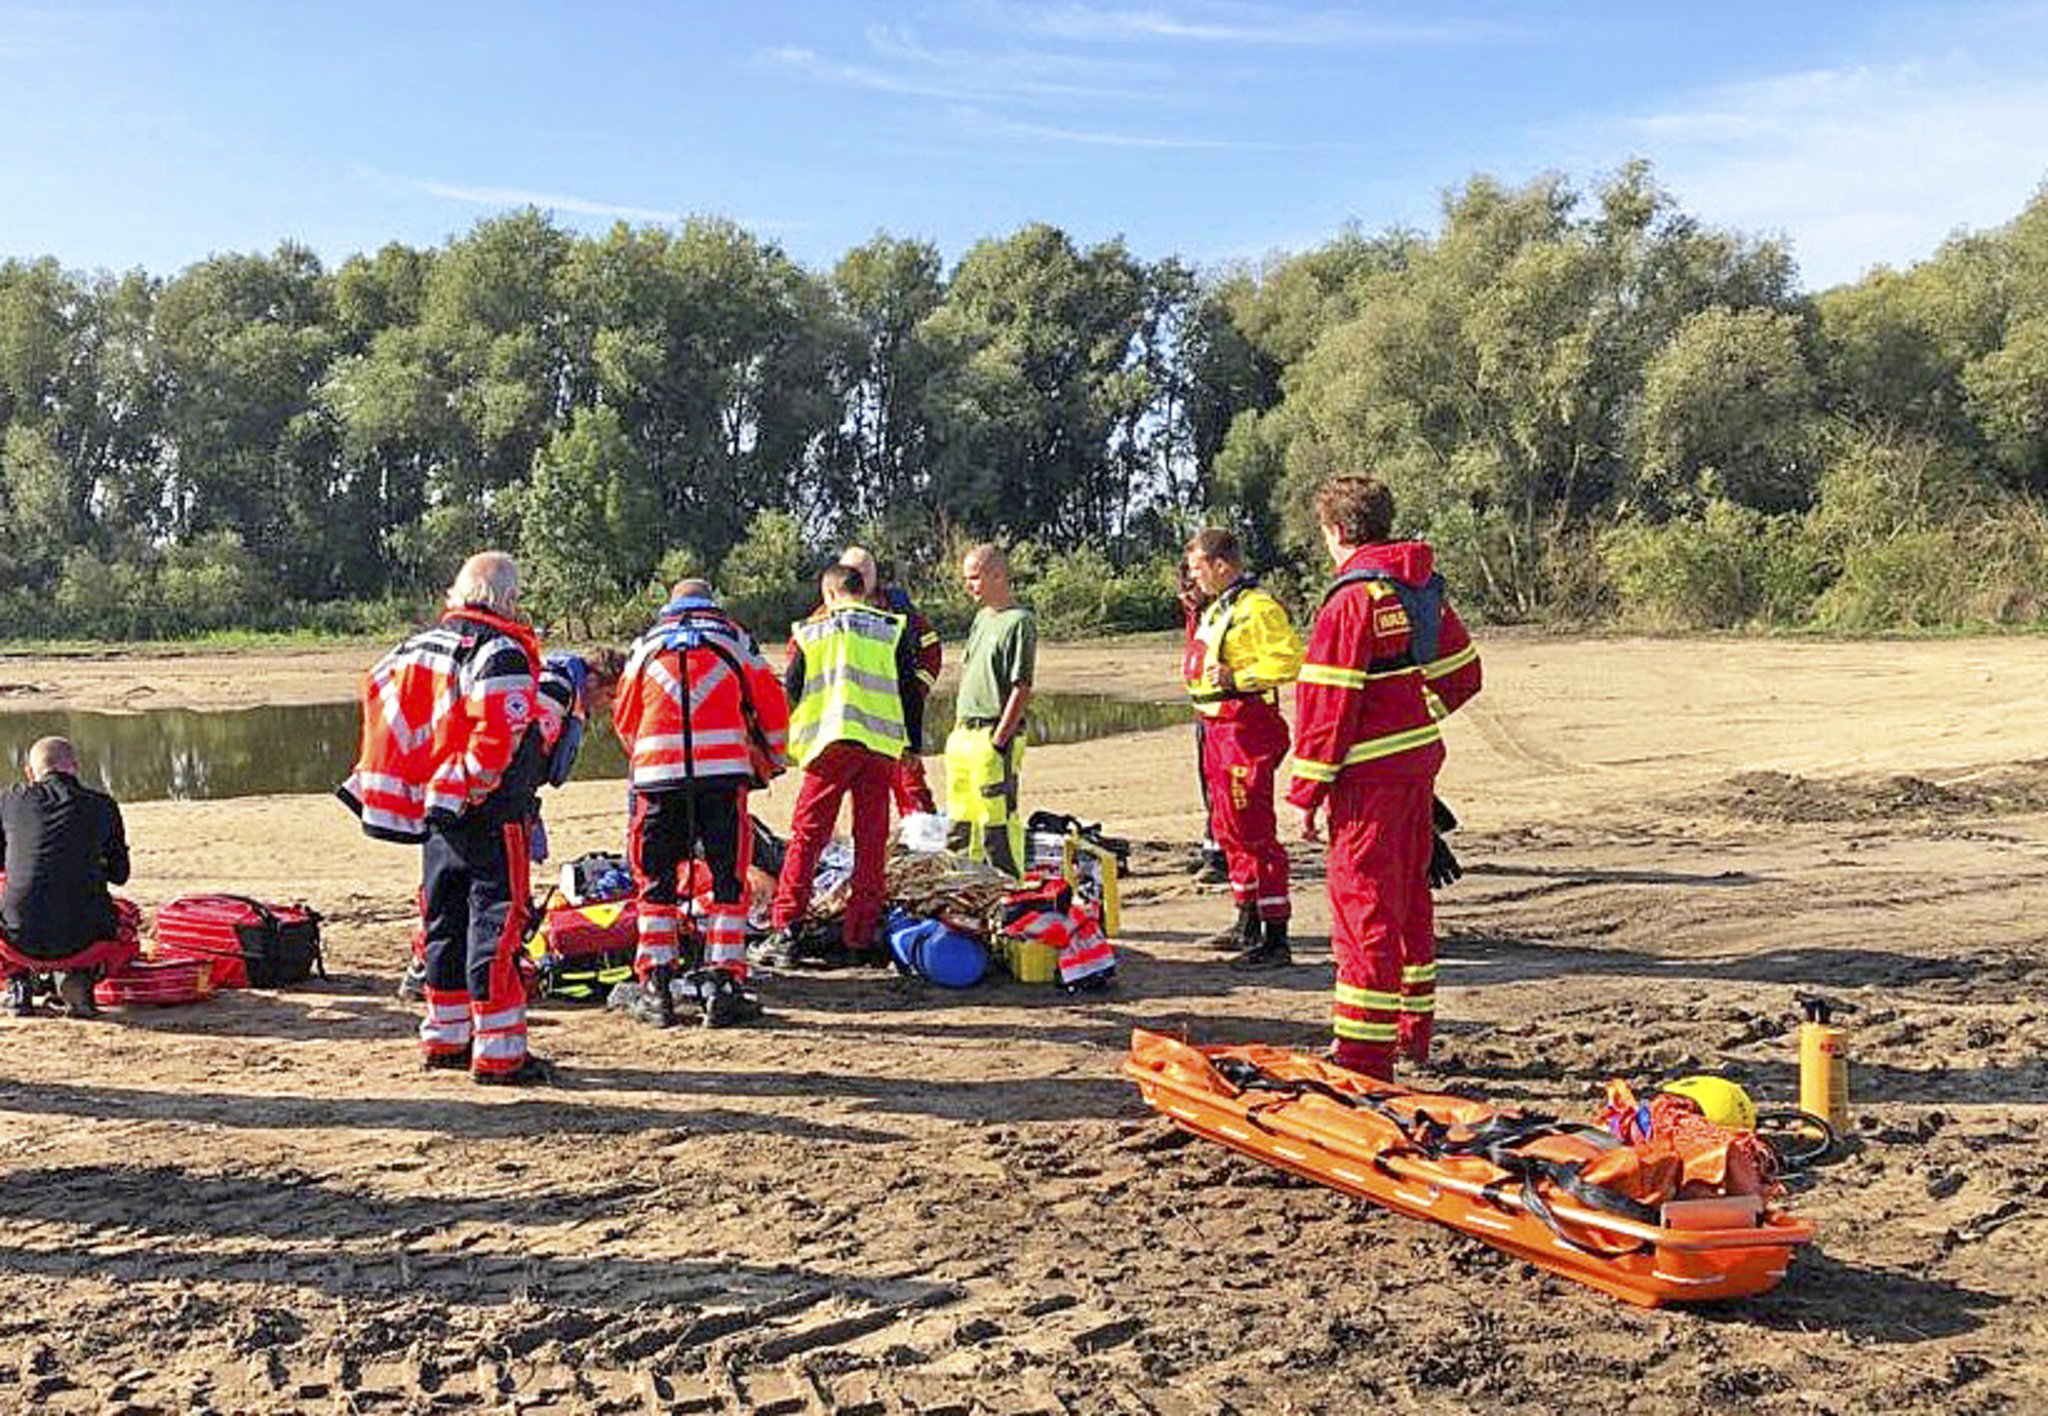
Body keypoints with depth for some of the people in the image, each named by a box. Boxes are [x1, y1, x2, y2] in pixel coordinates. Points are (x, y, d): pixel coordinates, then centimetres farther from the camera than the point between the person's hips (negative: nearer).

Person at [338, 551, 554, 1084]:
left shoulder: (419, 645, 12)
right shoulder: (502, 653, -14)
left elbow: (379, 690, 17)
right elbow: (499, 734, -23)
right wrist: (480, 781, -10)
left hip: (434, 812, 8)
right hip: (491, 817, -8)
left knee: (446, 922, 16)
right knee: (497, 923, -4)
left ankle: (444, 1039, 25)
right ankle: (499, 1051, -3)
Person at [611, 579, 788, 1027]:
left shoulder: (646, 645, 19)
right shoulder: (735, 640, 15)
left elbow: (623, 717, 22)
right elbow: (772, 707, 13)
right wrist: (770, 763, 27)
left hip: (657, 773, 1)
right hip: (724, 772, -1)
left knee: (656, 882, 10)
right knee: (728, 879, 5)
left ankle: (655, 989, 9)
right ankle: (722, 986, 2)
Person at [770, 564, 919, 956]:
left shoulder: (809, 632, 10)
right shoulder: (894, 629, 10)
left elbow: (790, 693, 12)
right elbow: (910, 689, 10)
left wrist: (785, 746, 26)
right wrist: (912, 744, 17)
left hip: (829, 742, -1)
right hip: (881, 745, 1)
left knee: (807, 834, 4)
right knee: (871, 840, 6)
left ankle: (786, 921, -2)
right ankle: (861, 932, 6)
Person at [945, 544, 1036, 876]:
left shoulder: (1019, 622, -11)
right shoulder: (982, 617, 16)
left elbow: (1022, 689, -15)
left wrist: (998, 740, -18)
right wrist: (958, 728, 17)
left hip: (994, 736, -9)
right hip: (963, 733, 9)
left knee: (997, 823, -7)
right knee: (961, 821, 14)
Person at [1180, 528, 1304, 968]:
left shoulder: (1257, 606, -14)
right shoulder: (1217, 607, 18)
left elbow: (1290, 658, -22)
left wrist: (1237, 678, -24)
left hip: (1245, 726, -11)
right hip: (1216, 726, 11)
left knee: (1253, 831, -11)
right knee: (1228, 829, 17)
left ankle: (1276, 939, -7)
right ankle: (1248, 926, 29)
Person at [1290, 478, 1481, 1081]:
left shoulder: (1352, 598, -15)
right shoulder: (1422, 586, 9)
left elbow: (1326, 703, -17)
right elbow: (1463, 672, 16)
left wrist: (1308, 792, -13)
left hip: (1371, 776, -8)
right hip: (1420, 762, 9)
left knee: (1363, 906, -3)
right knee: (1409, 899, 18)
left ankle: (1364, 1055, 1)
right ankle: (1413, 1034, 31)